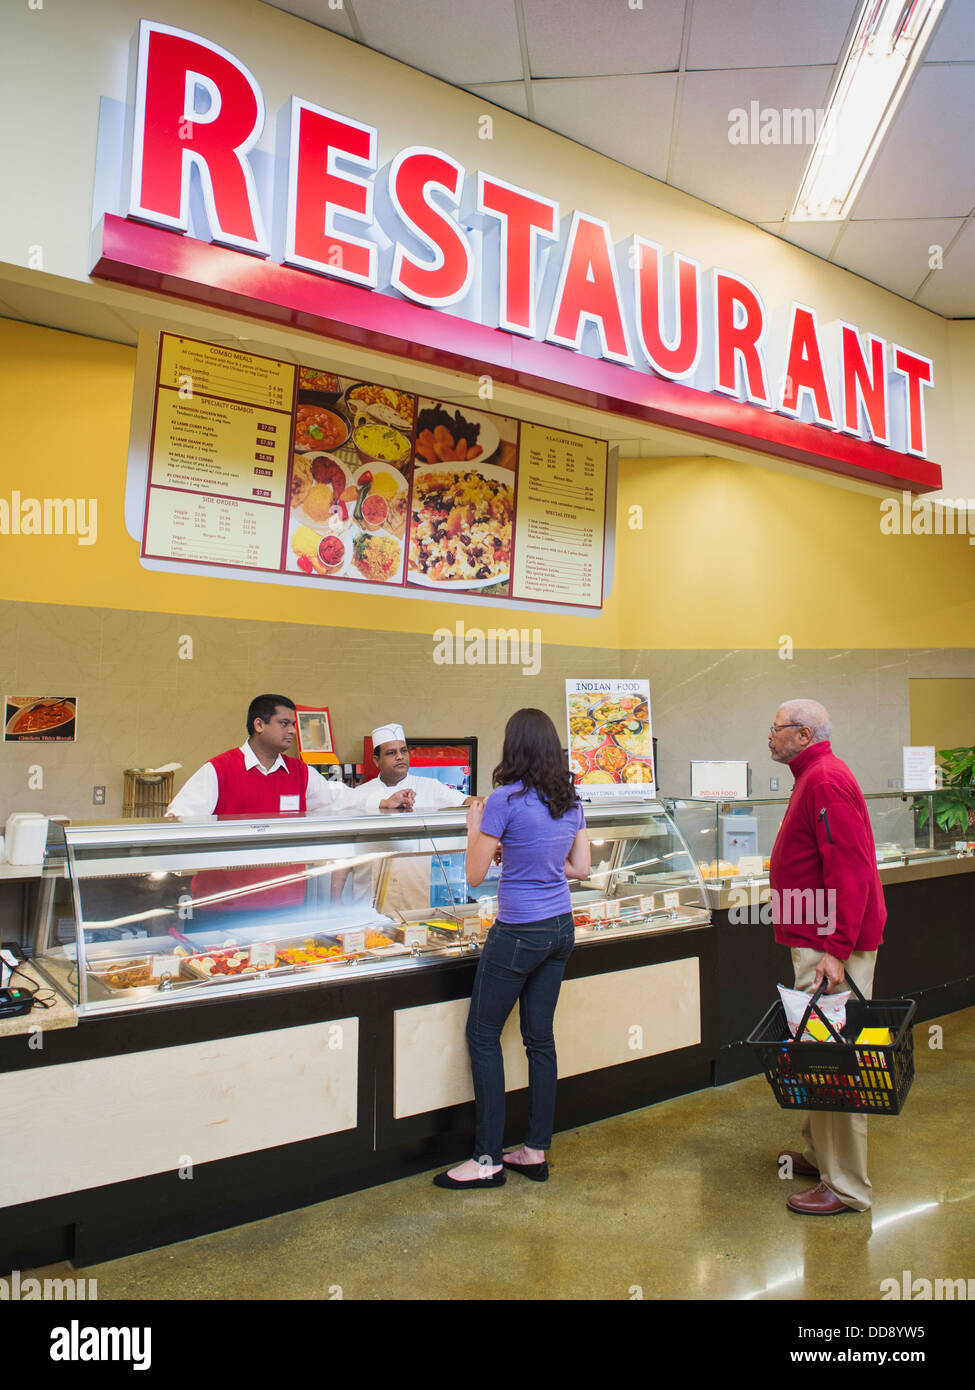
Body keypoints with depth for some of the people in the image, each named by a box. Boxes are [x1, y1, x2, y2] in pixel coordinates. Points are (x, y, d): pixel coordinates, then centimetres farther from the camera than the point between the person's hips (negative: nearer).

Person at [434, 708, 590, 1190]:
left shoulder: (506, 800, -17)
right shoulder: (571, 801, 4)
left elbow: (475, 875, -11)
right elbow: (580, 868, 12)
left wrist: (474, 825, 4)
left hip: (519, 933, -7)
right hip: (560, 930, 7)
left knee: (483, 1036, 7)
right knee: (540, 1037, 15)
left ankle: (488, 1159, 14)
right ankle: (536, 1151, 25)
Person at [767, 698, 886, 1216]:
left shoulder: (825, 780, -17)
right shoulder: (815, 776, 17)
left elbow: (850, 870, -24)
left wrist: (835, 950, -26)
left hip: (834, 945, -11)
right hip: (820, 940, 11)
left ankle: (845, 1188, 9)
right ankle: (818, 1154, 33)